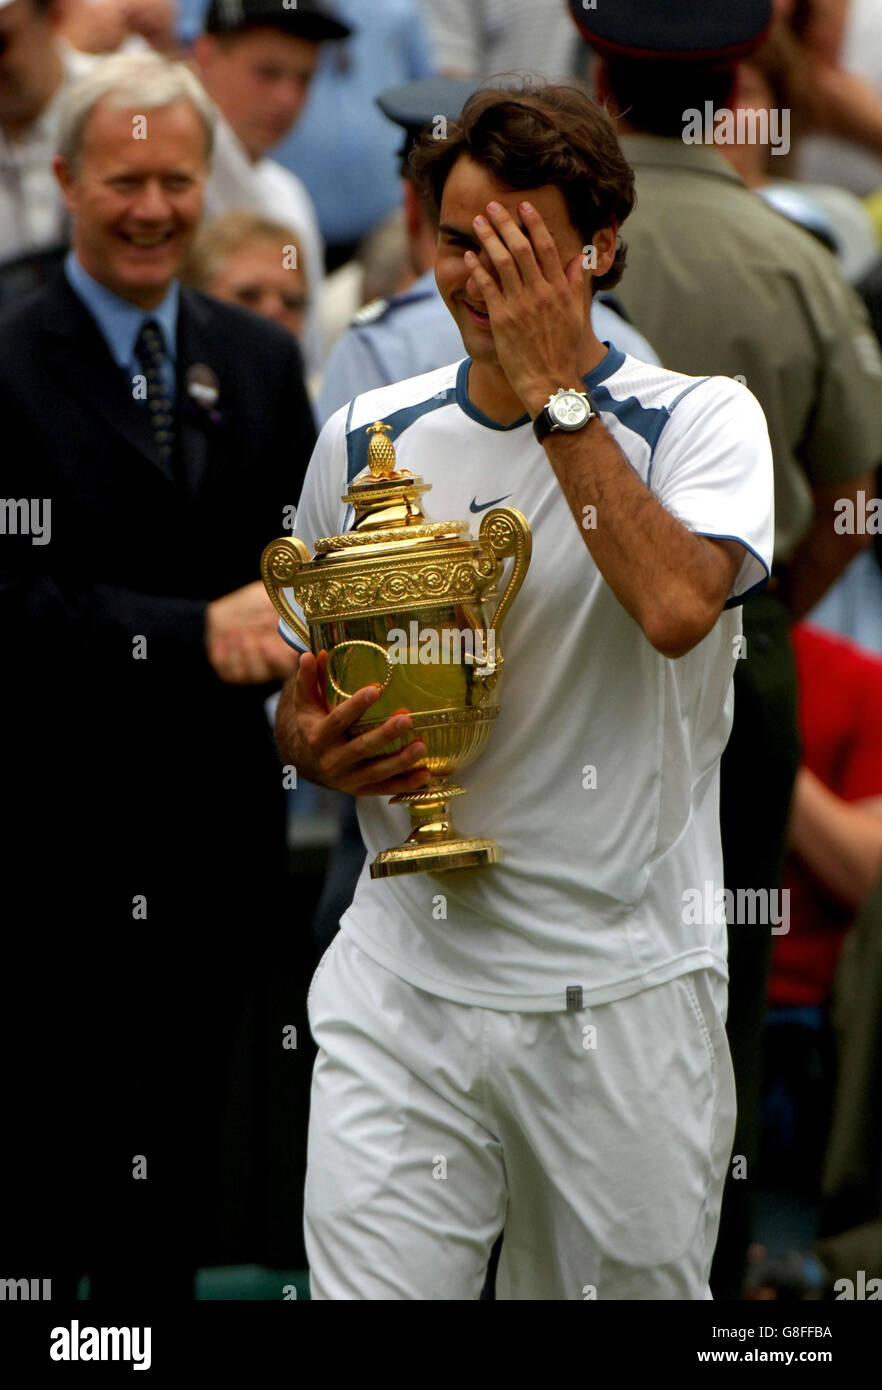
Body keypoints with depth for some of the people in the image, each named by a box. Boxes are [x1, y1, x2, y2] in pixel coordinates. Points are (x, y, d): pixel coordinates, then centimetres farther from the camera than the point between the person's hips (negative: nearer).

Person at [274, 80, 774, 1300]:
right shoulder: (367, 439, 7)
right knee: (367, 1283, -10)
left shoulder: (699, 420, -3)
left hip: (624, 995, -2)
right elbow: (306, 689, 17)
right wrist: (316, 745, -7)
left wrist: (554, 387, -18)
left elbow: (677, 606, -24)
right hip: (405, 978, 2)